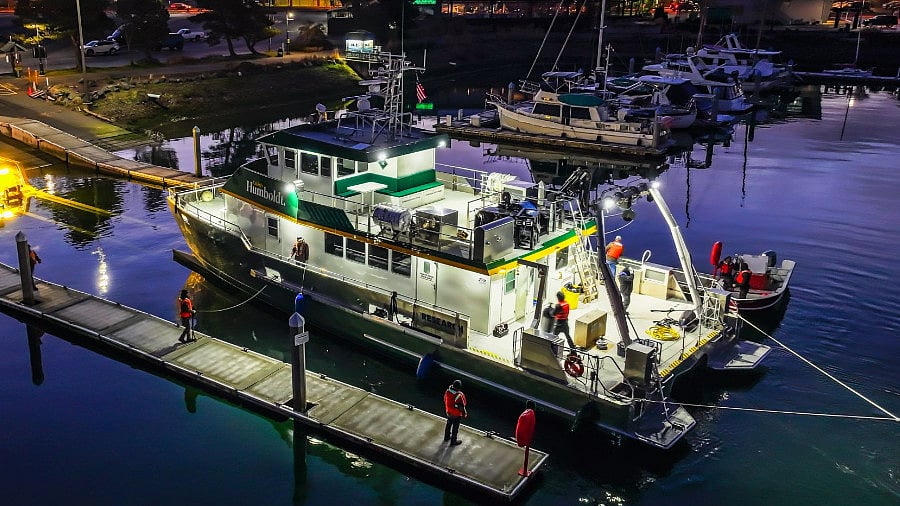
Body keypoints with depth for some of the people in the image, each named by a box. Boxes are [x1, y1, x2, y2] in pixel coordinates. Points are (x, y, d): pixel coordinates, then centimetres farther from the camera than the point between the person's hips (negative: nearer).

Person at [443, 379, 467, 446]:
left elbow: (445, 400, 2)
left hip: (449, 412, 6)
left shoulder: (448, 391, -16)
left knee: (449, 424, 28)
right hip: (456, 414, -6)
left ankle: (447, 437, 48)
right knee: (455, 427, 14)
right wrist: (464, 414, -6)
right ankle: (453, 441, 31)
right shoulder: (459, 396, -35)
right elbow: (461, 407, -24)